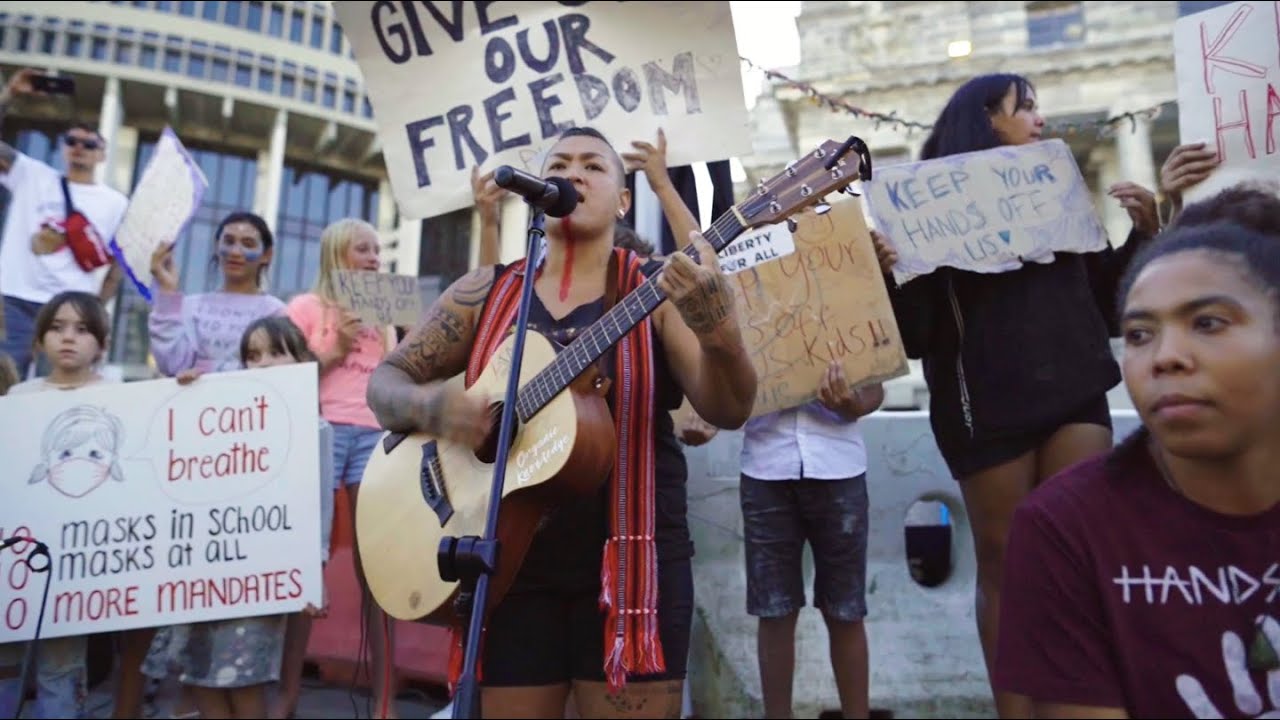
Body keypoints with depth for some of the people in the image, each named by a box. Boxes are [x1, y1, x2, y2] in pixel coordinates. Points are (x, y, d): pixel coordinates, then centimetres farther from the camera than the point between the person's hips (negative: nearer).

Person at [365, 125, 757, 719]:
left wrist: (718, 329, -33)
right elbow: (385, 380, 9)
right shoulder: (485, 291, 5)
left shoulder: (658, 290, -3)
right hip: (508, 565, 2)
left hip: (631, 564, -2)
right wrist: (427, 407, -14)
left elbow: (727, 410, -13)